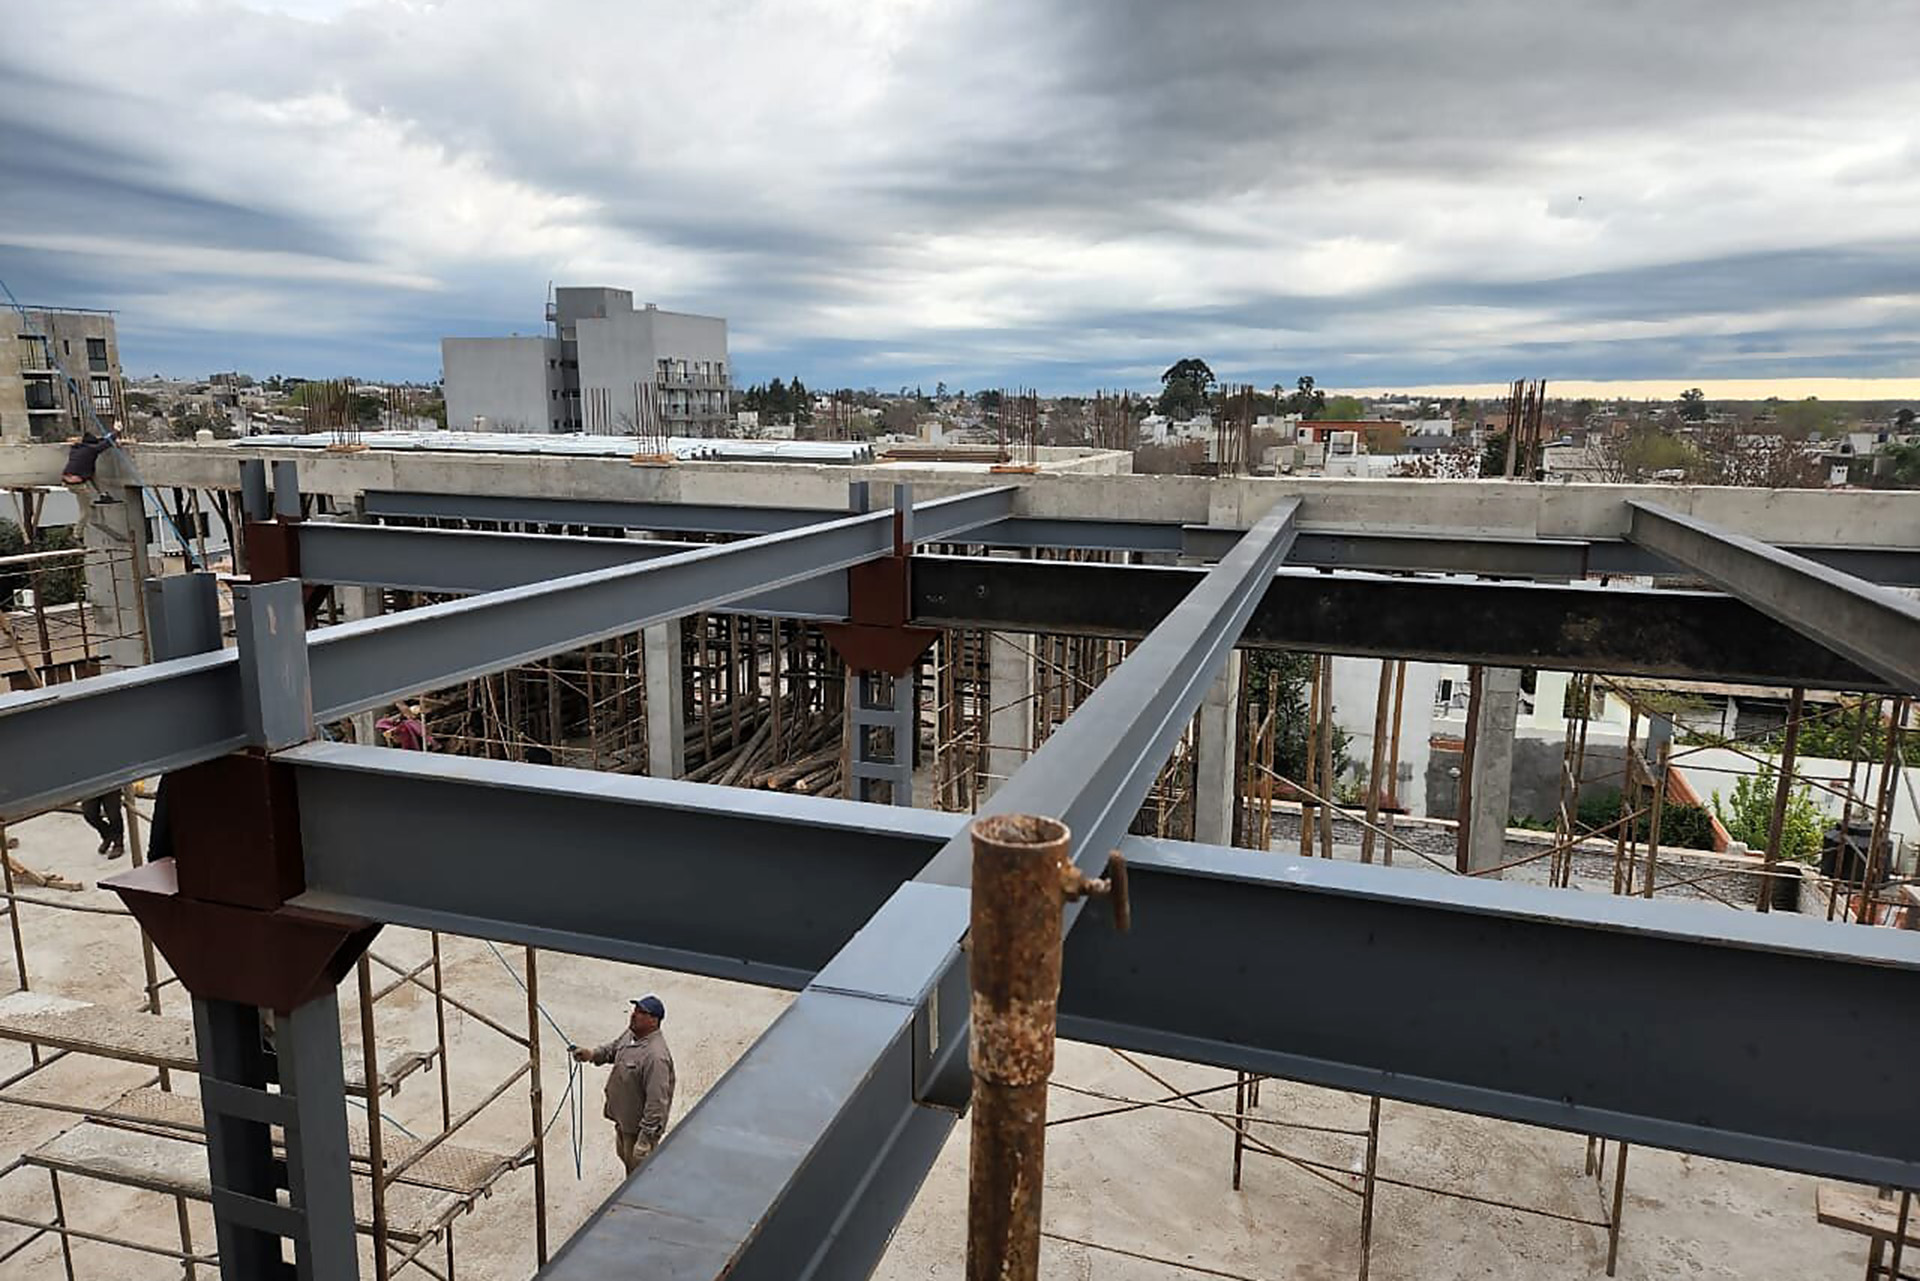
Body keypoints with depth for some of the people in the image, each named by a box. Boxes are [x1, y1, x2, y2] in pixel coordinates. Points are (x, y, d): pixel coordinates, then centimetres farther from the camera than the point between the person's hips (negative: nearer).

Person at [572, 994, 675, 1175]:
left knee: (639, 1170, 11)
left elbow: (657, 1102, -34)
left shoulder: (656, 1056, -36)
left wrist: (645, 1138, -31)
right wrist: (592, 1054, -5)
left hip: (640, 1126, -10)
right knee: (625, 1155, 31)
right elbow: (612, 1048, 15)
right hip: (624, 1119, 10)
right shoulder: (631, 1034, -7)